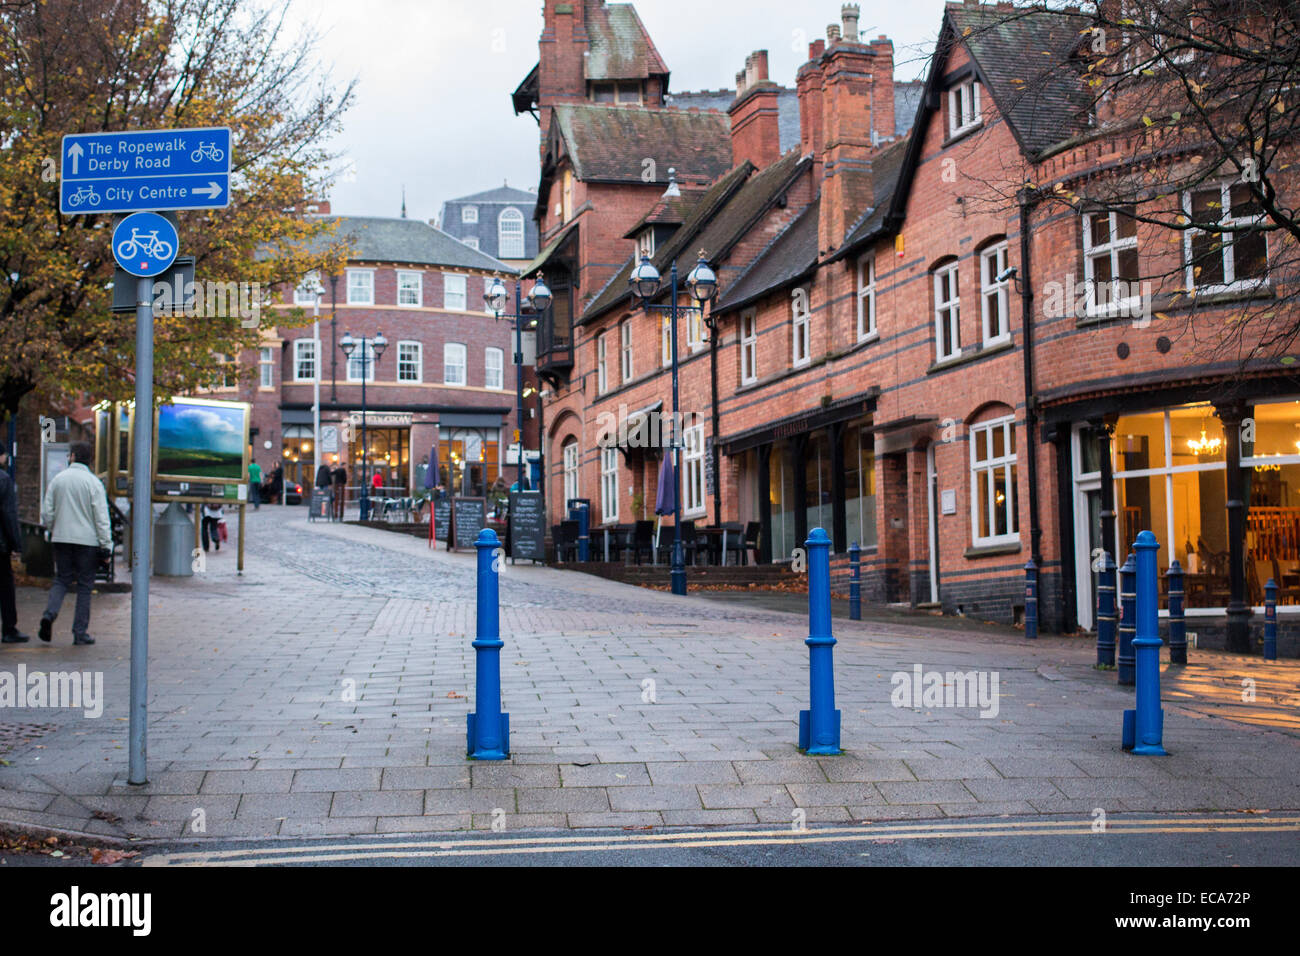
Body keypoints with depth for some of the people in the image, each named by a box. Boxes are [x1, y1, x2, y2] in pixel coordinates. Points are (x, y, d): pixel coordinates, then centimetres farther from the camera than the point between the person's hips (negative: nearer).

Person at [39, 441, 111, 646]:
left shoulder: (58, 479, 5)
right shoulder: (93, 482, -6)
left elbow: (47, 513, 7)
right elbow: (101, 517, -9)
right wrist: (106, 544, -7)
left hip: (61, 538, 3)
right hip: (87, 540, -3)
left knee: (62, 580, 15)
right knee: (84, 586, 4)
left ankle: (50, 613, -12)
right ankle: (80, 632, 4)